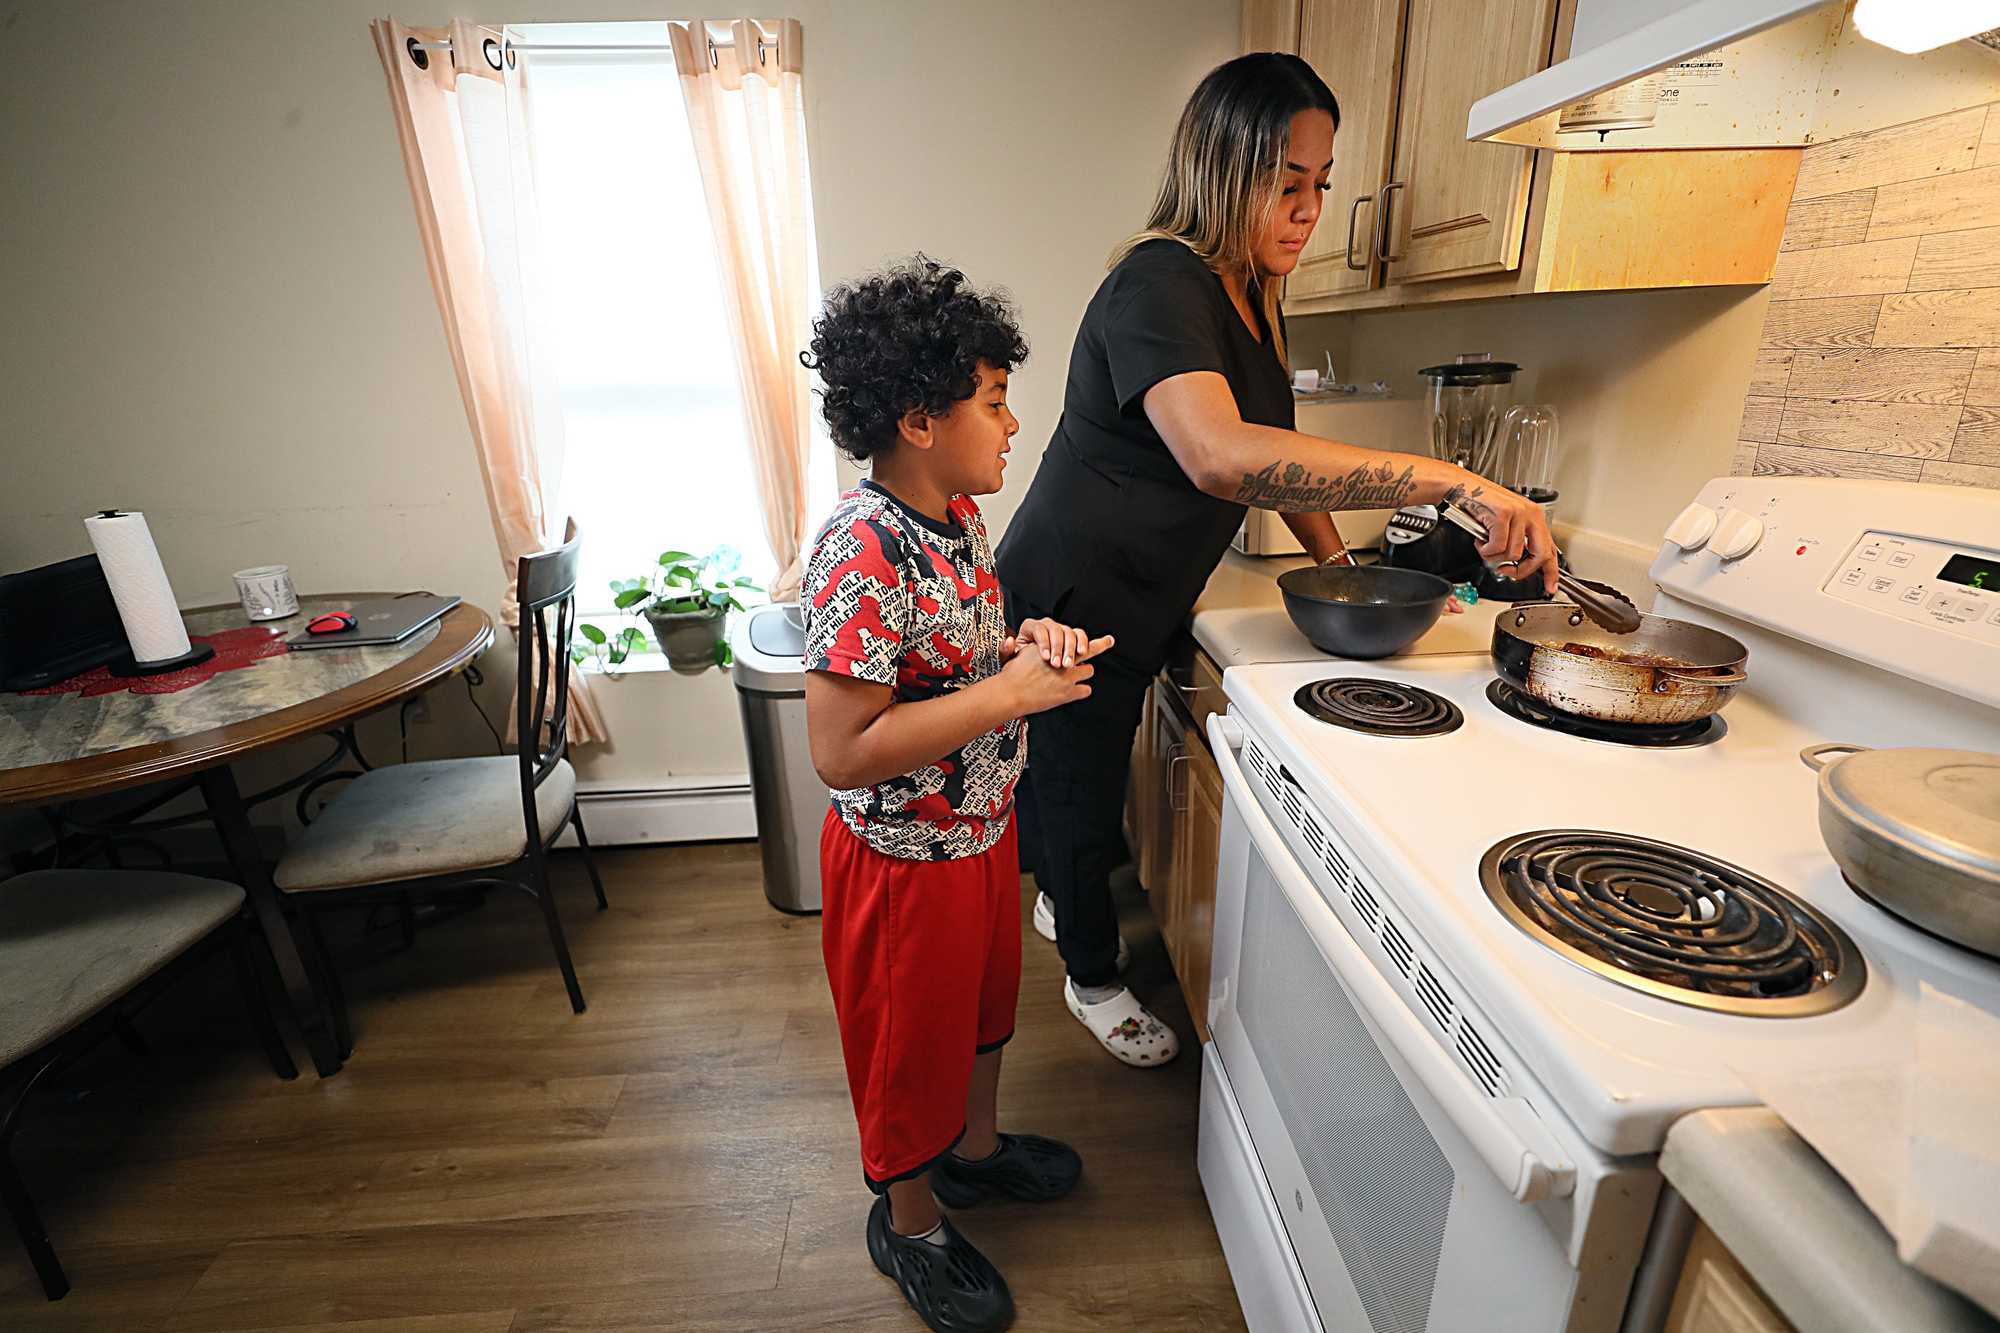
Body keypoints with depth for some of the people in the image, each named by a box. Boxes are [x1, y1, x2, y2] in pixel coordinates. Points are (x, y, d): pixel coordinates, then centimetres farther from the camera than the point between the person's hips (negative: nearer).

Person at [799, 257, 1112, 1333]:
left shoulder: (955, 515, -1)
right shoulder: (862, 551, -29)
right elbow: (841, 752, -30)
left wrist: (1026, 642, -8)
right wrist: (1012, 692, -29)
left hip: (982, 829, 9)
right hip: (907, 857, -8)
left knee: (982, 1004, 28)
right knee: (911, 1043, 16)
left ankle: (974, 1148, 56)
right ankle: (909, 1221, 45)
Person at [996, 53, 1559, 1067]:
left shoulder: (1250, 296, 8)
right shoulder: (1158, 286, -24)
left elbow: (1278, 446, 18)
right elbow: (1221, 456, -42)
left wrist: (1337, 559, 6)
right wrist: (1451, 482, -41)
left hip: (1135, 604, 8)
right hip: (1070, 601, -8)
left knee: (1090, 781, 25)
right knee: (1081, 792, 10)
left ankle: (1060, 902, 51)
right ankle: (1093, 978, 34)